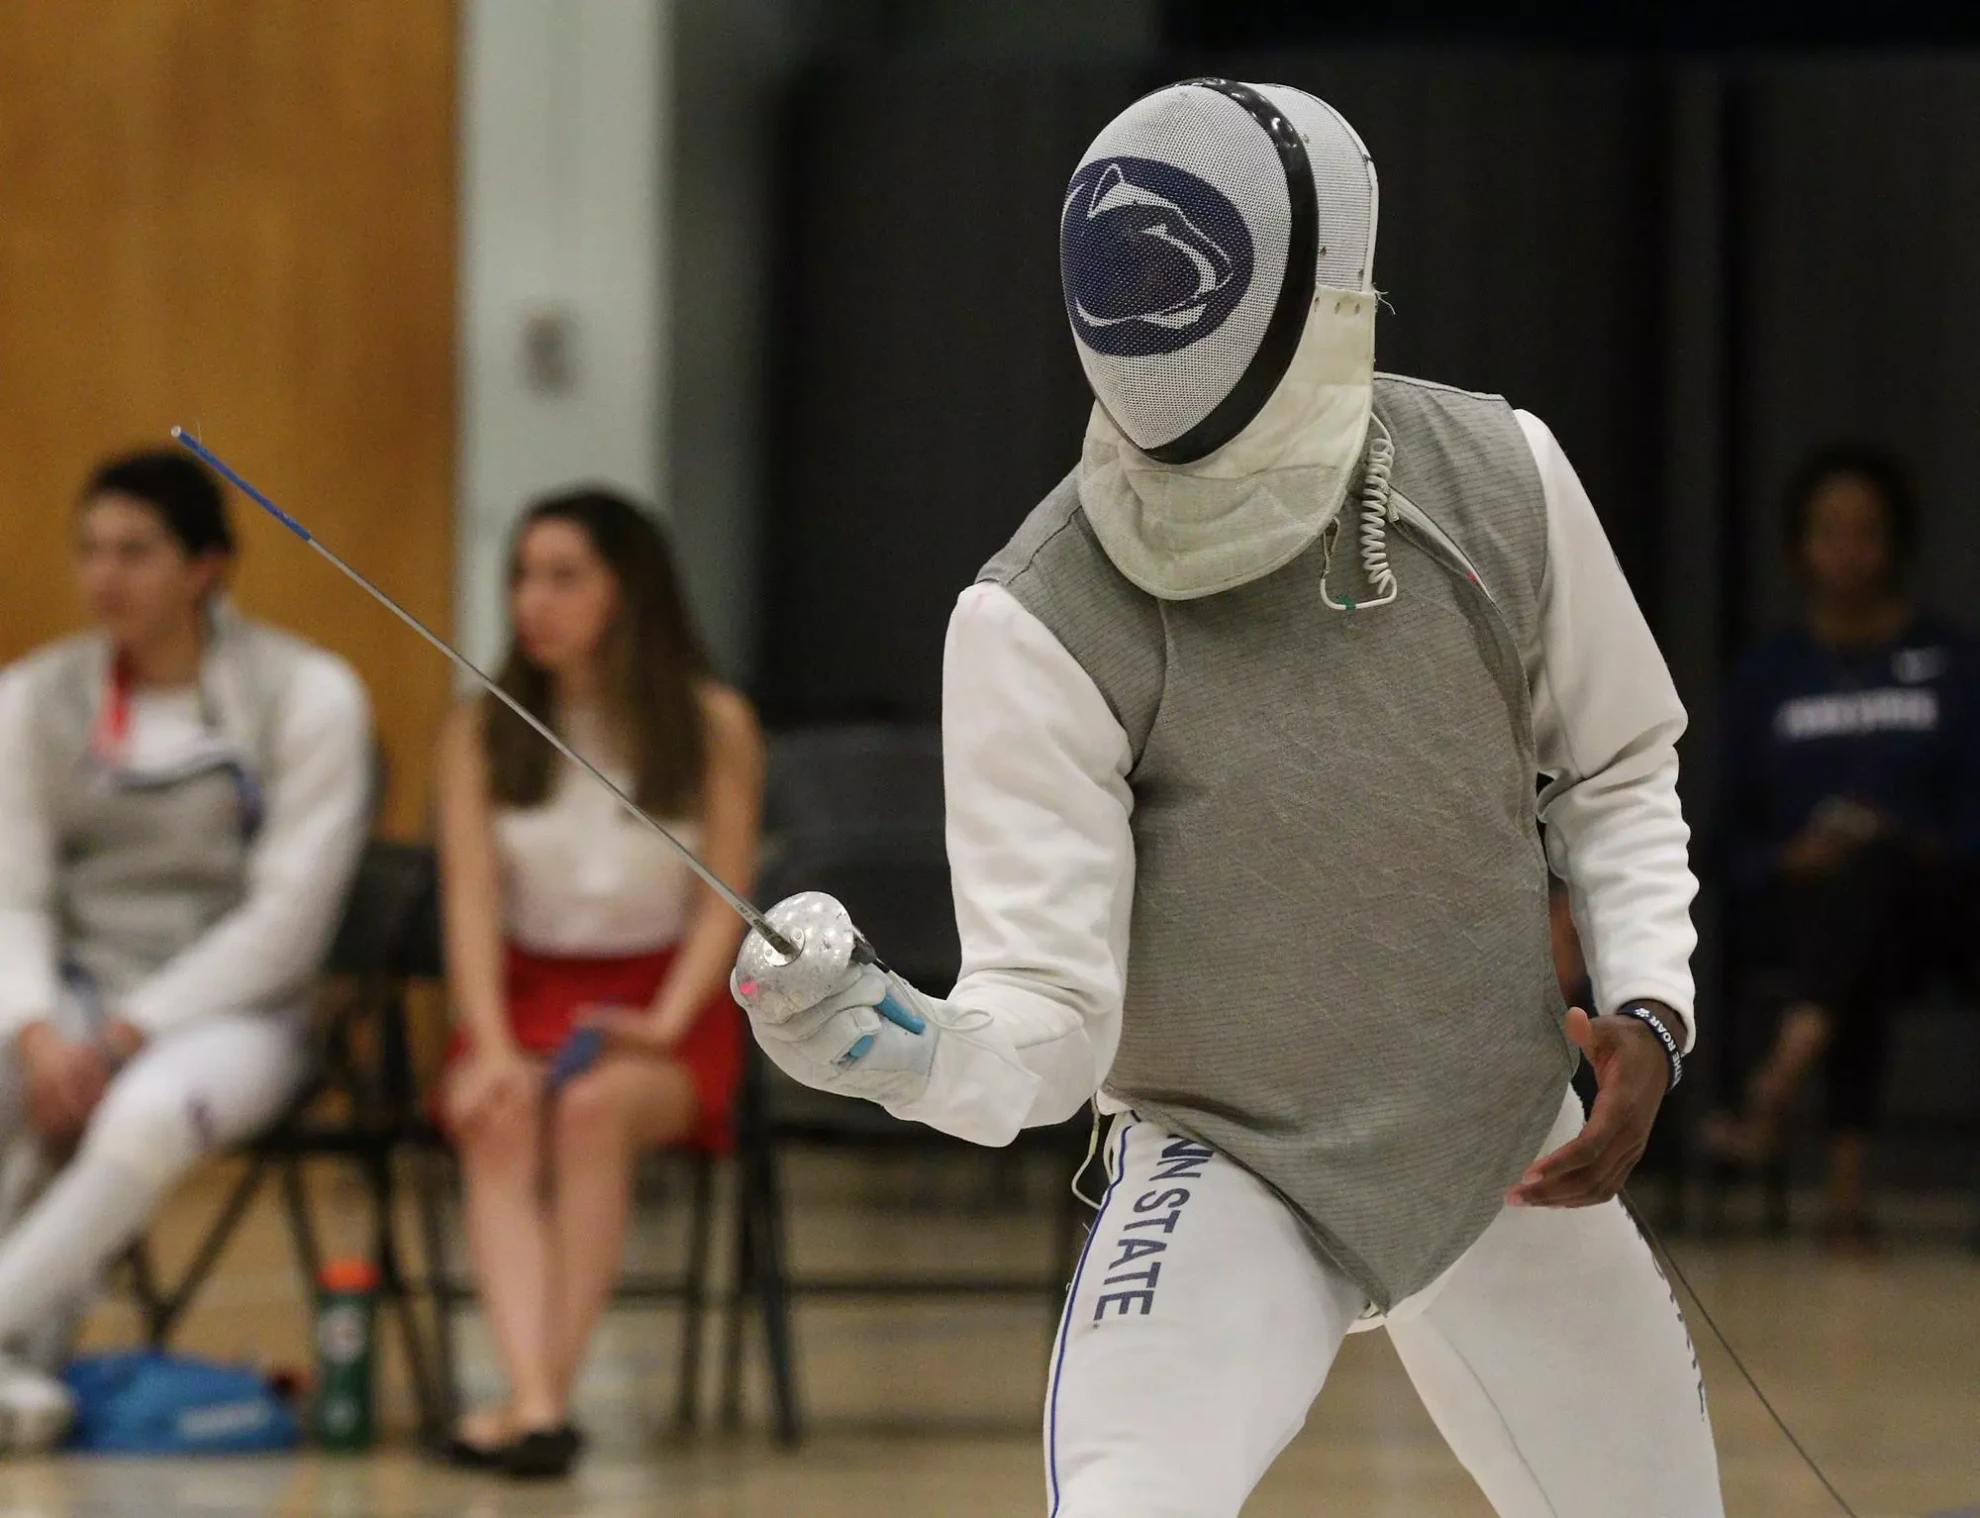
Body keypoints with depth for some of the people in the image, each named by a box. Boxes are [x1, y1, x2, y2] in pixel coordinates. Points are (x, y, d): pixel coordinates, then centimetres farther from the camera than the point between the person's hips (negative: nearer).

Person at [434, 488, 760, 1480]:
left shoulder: (712, 728, 1)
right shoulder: (482, 733, 6)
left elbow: (721, 905, -3)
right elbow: (472, 901, -3)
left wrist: (664, 1026, -19)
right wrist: (492, 1046, -18)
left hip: (664, 1001, -1)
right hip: (526, 995, 1)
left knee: (594, 1109, -35)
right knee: (499, 1125, -33)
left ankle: (546, 1391, -40)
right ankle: (534, 1401, -48)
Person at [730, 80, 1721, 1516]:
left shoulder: (1497, 479, -13)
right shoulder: (1042, 621, -23)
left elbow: (1614, 771, 5)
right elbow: (1046, 1016, -25)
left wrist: (1649, 1011, -10)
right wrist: (895, 1044, -47)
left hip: (1504, 1162, 4)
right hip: (1229, 1178, -4)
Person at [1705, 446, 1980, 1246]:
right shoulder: (1766, 675, 15)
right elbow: (1738, 829, 12)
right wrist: (1785, 858, -9)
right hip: (1798, 903, 0)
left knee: (1868, 866, -39)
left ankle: (1775, 1091, -58)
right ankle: (1848, 1177, -54)